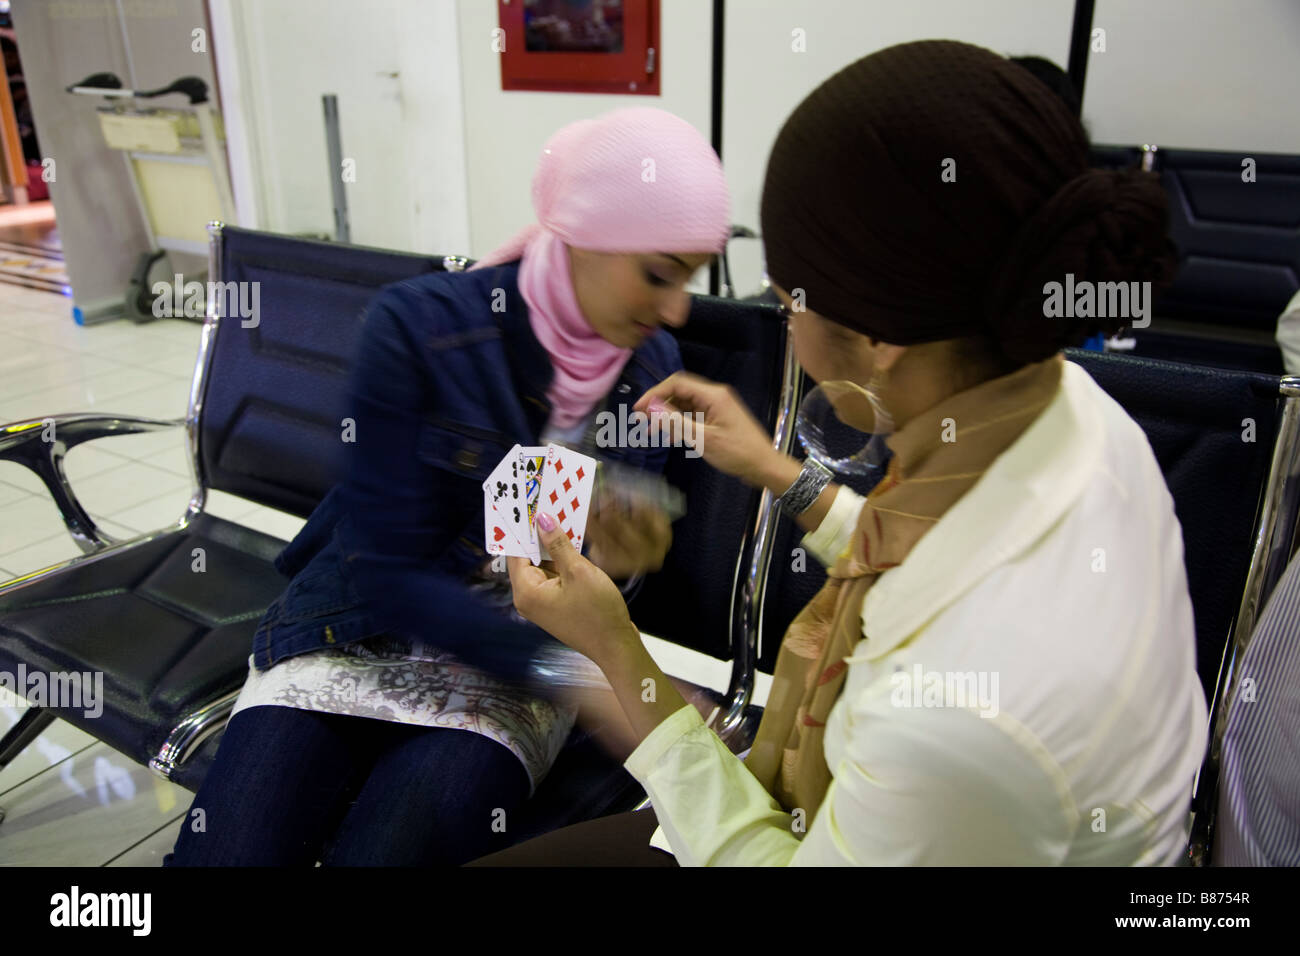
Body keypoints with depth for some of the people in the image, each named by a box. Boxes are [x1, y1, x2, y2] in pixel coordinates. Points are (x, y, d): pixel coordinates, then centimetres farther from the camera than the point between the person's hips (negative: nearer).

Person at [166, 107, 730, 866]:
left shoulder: (654, 366, -3)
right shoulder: (418, 327, -17)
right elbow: (388, 574, -17)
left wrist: (622, 560, -17)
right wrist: (568, 673, -27)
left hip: (509, 665, 2)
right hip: (359, 630, -1)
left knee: (386, 844, -24)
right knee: (224, 847, -21)